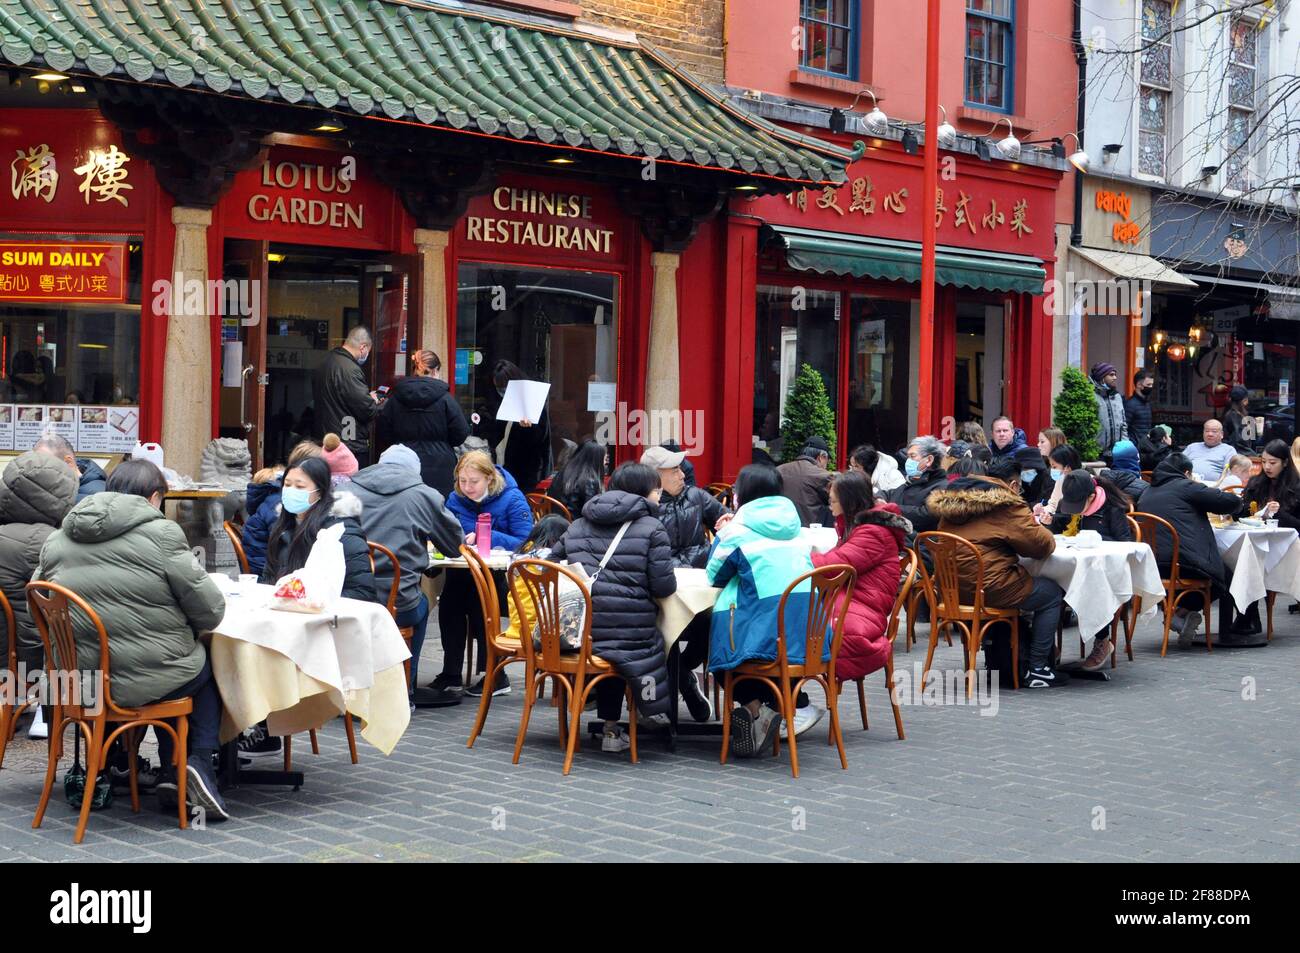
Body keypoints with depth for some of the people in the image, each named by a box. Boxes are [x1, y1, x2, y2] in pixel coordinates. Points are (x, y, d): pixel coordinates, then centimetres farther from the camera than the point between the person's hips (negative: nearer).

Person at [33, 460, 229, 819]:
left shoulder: (56, 540, 5)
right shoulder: (161, 533, -11)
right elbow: (210, 611, -10)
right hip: (145, 678, -6)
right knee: (209, 667, 26)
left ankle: (171, 774, 26)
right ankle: (200, 760, 12)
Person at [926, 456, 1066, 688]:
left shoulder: (952, 501, 13)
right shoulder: (1007, 506, -11)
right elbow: (1042, 545, -8)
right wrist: (1039, 528, 16)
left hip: (952, 590, 9)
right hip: (989, 588, -8)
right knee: (1051, 594, 11)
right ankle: (1037, 670, 10)